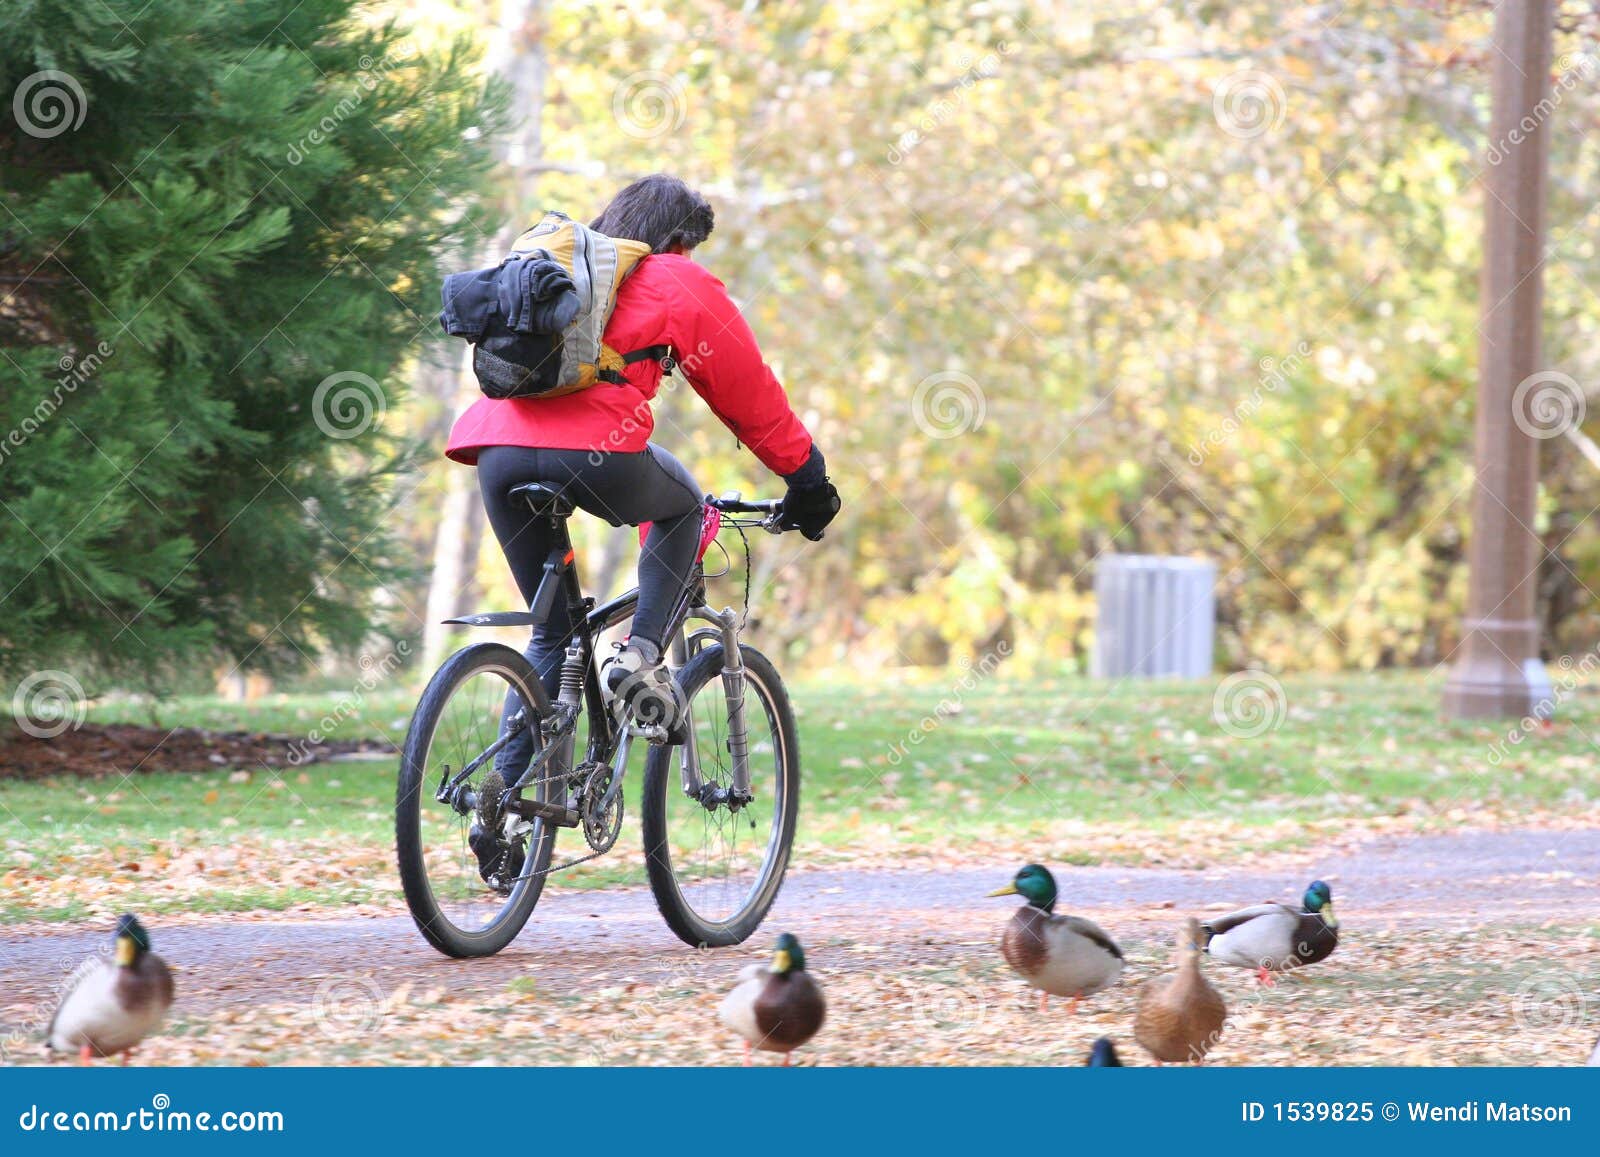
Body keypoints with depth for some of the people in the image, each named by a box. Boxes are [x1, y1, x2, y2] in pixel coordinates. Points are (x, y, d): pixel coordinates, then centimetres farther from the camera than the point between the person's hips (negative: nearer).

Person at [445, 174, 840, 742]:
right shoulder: (681, 283, 15)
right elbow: (748, 394, 17)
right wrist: (807, 478, 27)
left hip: (496, 448, 5)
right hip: (596, 450, -5)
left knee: (551, 634, 19)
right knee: (682, 507, 29)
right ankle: (643, 652, 8)